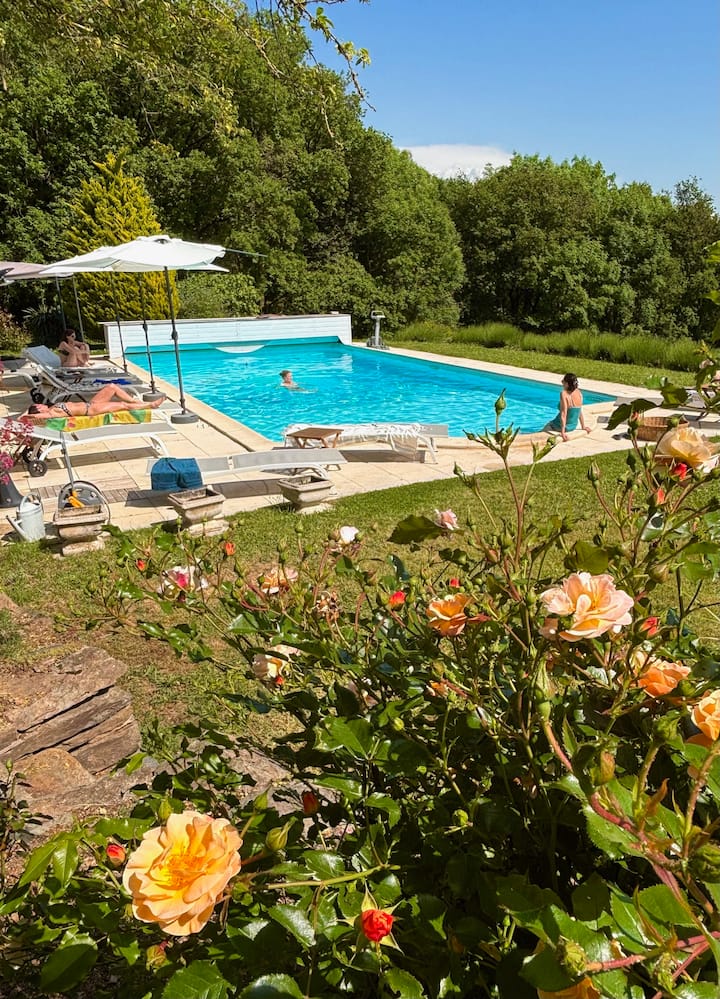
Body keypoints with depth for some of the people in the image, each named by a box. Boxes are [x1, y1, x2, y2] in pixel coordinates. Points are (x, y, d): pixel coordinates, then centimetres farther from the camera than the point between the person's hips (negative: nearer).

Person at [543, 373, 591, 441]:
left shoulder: (564, 394, -26)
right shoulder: (579, 393, -8)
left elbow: (563, 414, -29)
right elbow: (580, 412, 0)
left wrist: (562, 432, -29)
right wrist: (583, 427, 11)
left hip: (561, 426, -7)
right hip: (573, 427, 7)